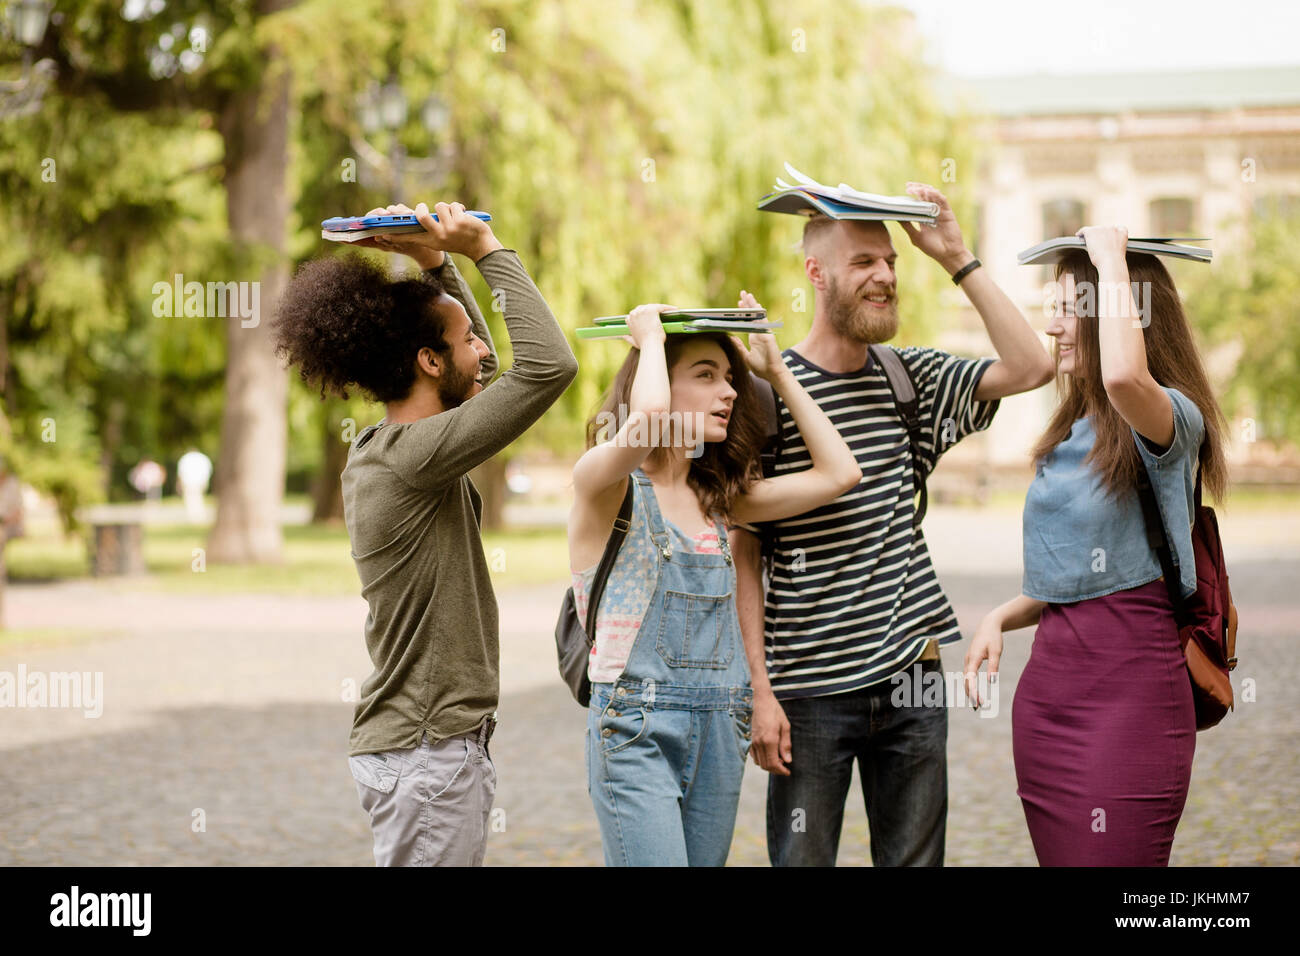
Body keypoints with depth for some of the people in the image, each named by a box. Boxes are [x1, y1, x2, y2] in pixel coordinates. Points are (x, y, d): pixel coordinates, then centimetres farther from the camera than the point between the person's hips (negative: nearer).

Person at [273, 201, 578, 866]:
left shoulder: (375, 450, 11)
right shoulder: (413, 456, -19)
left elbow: (481, 372, 26)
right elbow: (550, 365, -25)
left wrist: (437, 263, 13)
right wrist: (485, 249, -15)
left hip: (417, 741, 10)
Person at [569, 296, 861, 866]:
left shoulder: (717, 498, 14)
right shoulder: (606, 483, -6)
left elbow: (838, 472, 9)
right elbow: (648, 418, -29)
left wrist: (776, 370, 12)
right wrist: (649, 338, -9)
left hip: (719, 733, 7)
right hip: (635, 730, -7)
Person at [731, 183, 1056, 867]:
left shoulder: (913, 379, 8)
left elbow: (1030, 367, -5)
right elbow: (743, 554, -7)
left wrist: (957, 258, -5)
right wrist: (760, 689, -12)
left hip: (911, 678, 4)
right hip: (810, 690, -4)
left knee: (914, 860, 11)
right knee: (803, 861, 2)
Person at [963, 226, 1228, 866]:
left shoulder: (1170, 419, -9)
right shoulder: (1075, 431, 17)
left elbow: (1123, 377, -35)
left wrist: (1111, 261, -20)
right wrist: (1001, 618, 4)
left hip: (1128, 692, -8)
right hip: (1046, 685, 8)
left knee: (1111, 857, -7)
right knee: (1056, 855, 12)